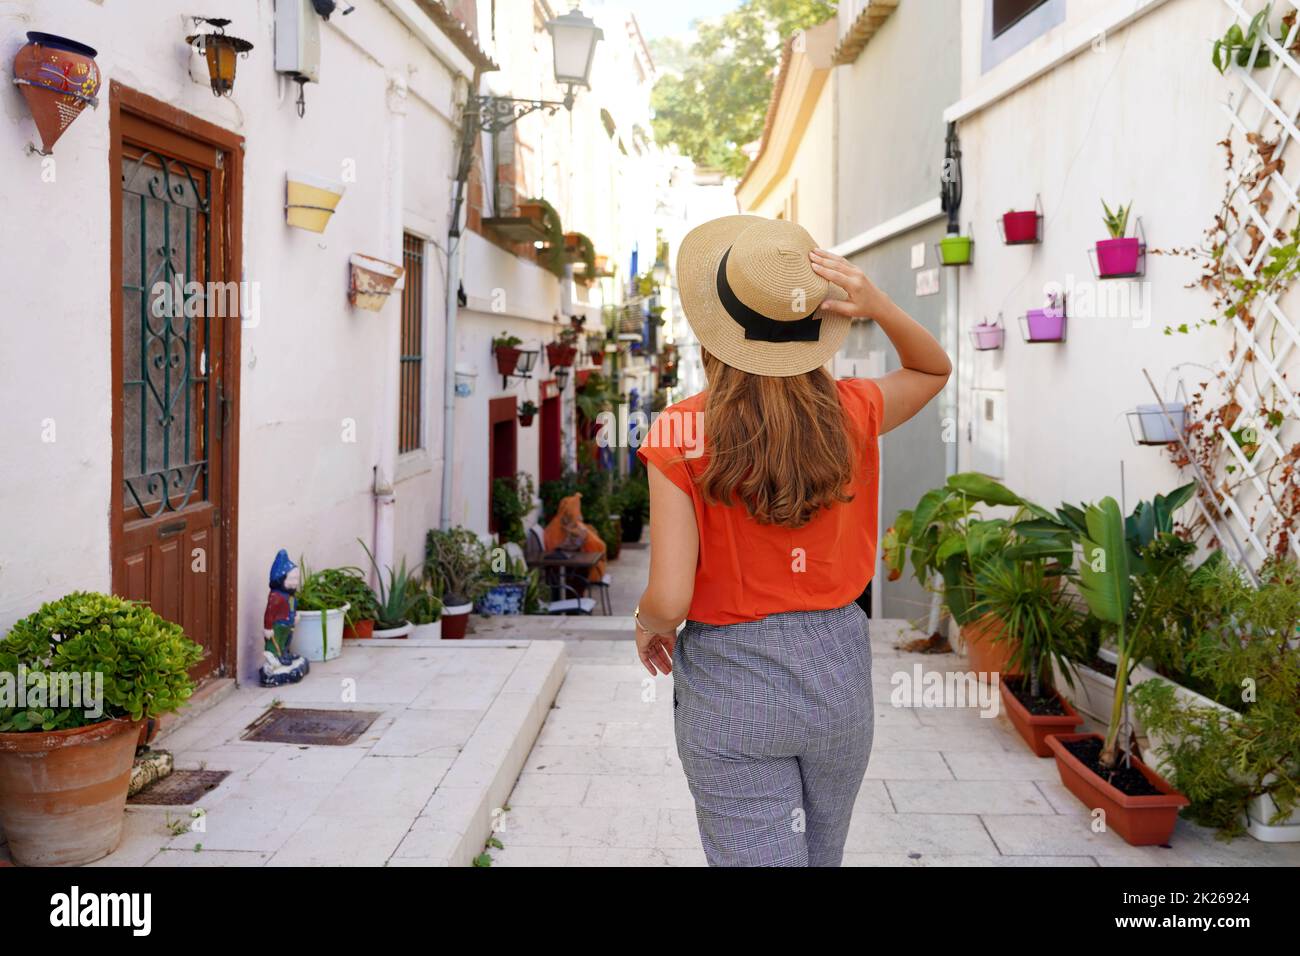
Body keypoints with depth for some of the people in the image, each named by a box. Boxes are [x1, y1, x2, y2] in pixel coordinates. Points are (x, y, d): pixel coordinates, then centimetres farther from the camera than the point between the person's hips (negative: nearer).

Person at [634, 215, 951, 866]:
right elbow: (934, 370, 15)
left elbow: (669, 600, -19)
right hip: (838, 670, 4)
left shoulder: (680, 433, -16)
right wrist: (878, 307, -4)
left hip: (729, 687, -4)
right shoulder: (849, 416, -7)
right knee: (819, 856, 25)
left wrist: (648, 625, 5)